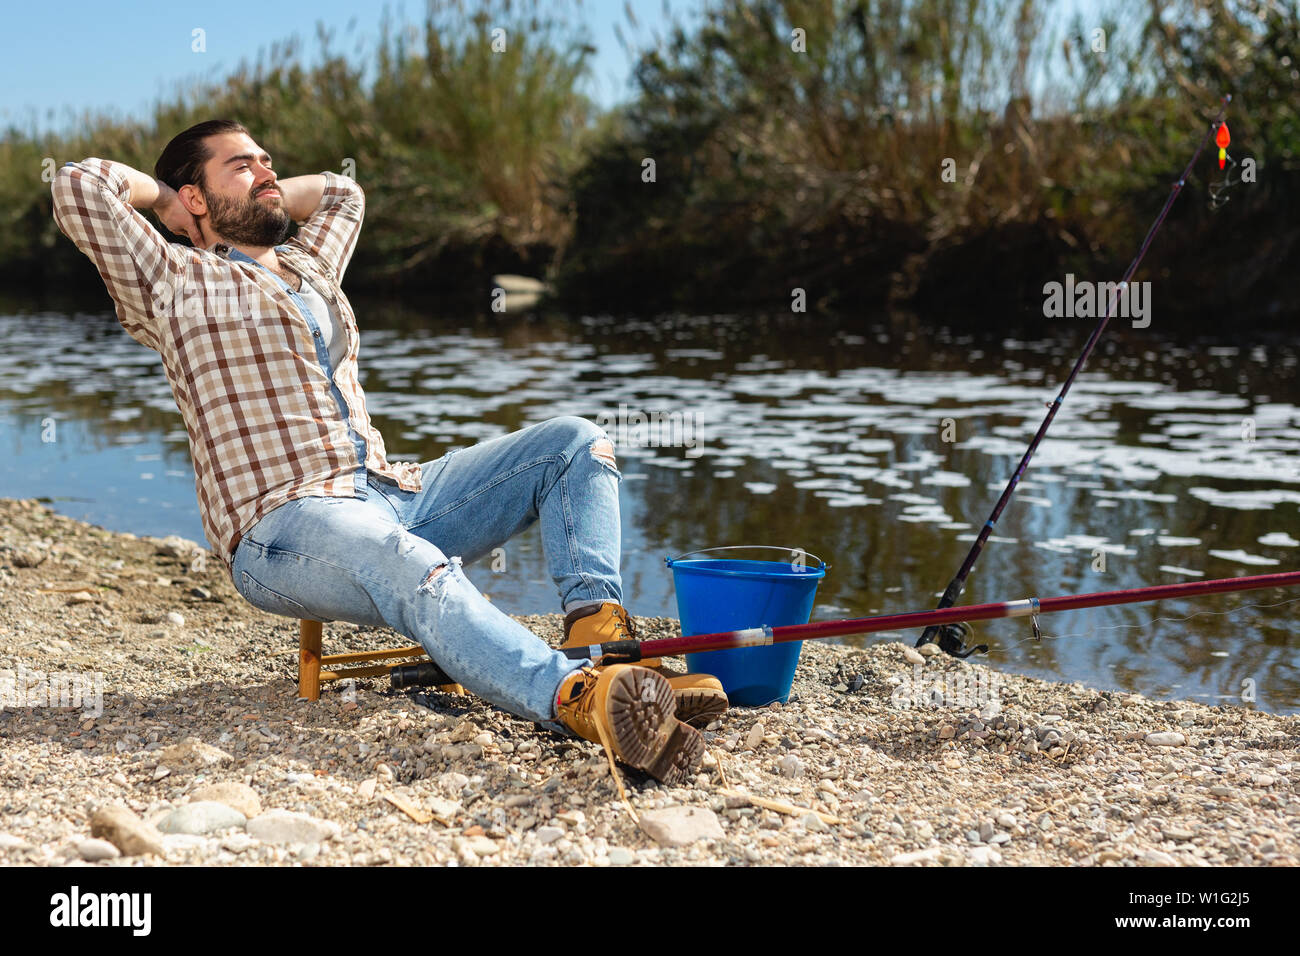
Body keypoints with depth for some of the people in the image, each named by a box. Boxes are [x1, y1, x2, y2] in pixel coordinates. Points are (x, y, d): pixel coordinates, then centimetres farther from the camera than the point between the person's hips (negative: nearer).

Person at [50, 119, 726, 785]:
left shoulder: (310, 269, 30)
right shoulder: (177, 286, 9)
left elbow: (341, 193, 50)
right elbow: (79, 186, -3)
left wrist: (261, 197, 37)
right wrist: (163, 196, 15)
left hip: (391, 492, 8)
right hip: (285, 524, -8)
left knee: (573, 443, -3)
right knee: (421, 574, -40)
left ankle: (600, 630, -27)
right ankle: (578, 697, -64)